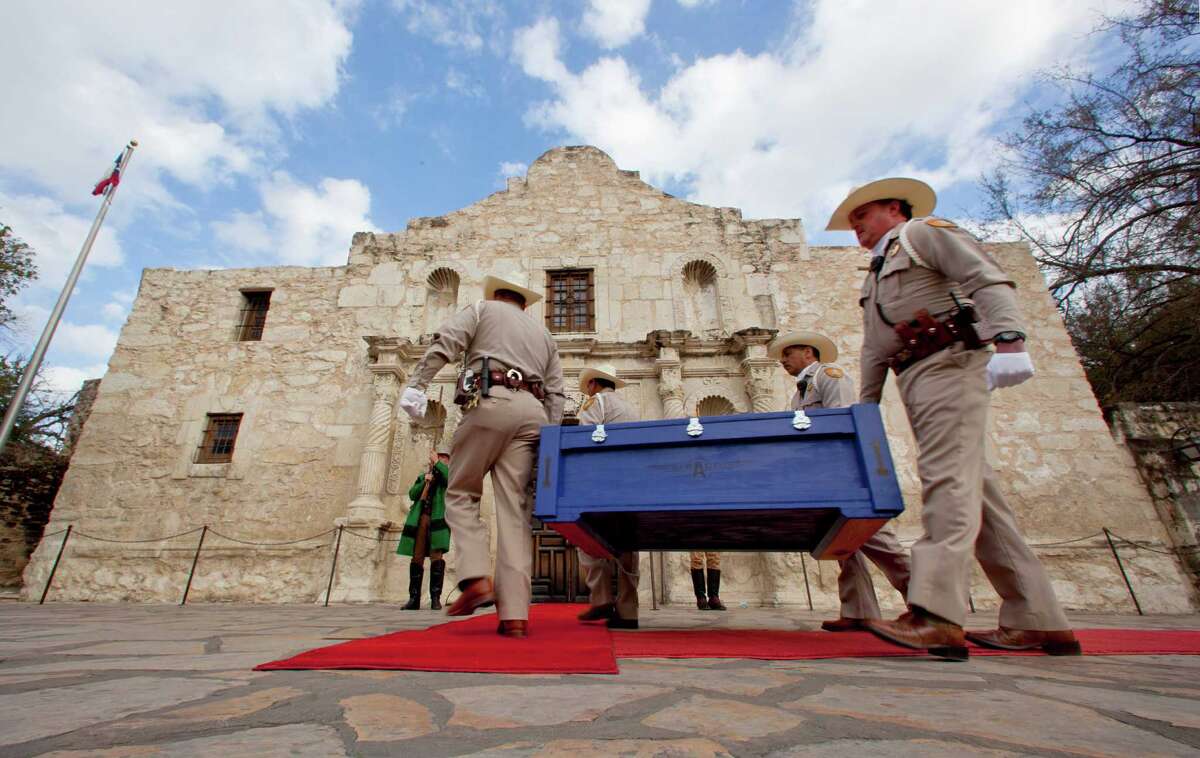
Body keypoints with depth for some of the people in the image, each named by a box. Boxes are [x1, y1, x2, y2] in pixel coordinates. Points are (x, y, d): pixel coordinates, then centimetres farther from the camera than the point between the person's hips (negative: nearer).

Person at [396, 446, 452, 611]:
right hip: (420, 519, 4)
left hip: (438, 518, -3)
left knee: (437, 556, -12)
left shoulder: (447, 473, 13)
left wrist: (437, 463, -5)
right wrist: (424, 482, -3)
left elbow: (450, 478, -12)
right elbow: (412, 494, 12)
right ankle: (414, 598, 9)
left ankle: (435, 598, -8)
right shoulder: (422, 476, 24)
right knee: (417, 558, 2)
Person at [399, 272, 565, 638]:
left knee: (461, 494, 10)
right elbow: (555, 393, 21)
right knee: (515, 510, -1)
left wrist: (416, 384, -7)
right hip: (532, 412, 4)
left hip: (489, 403, -3)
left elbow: (444, 342, 1)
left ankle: (475, 577, -8)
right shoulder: (542, 332, 33)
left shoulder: (483, 309, 22)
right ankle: (514, 614, -6)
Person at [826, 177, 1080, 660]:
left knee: (947, 480, -18)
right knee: (974, 490, 3)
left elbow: (988, 280, -7)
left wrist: (1007, 341, -23)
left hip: (949, 362, -8)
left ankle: (936, 616, -24)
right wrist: (865, 408, 17)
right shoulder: (875, 278, 30)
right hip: (913, 380, 8)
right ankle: (1037, 620, 8)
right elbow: (874, 352, 24)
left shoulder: (925, 232, 9)